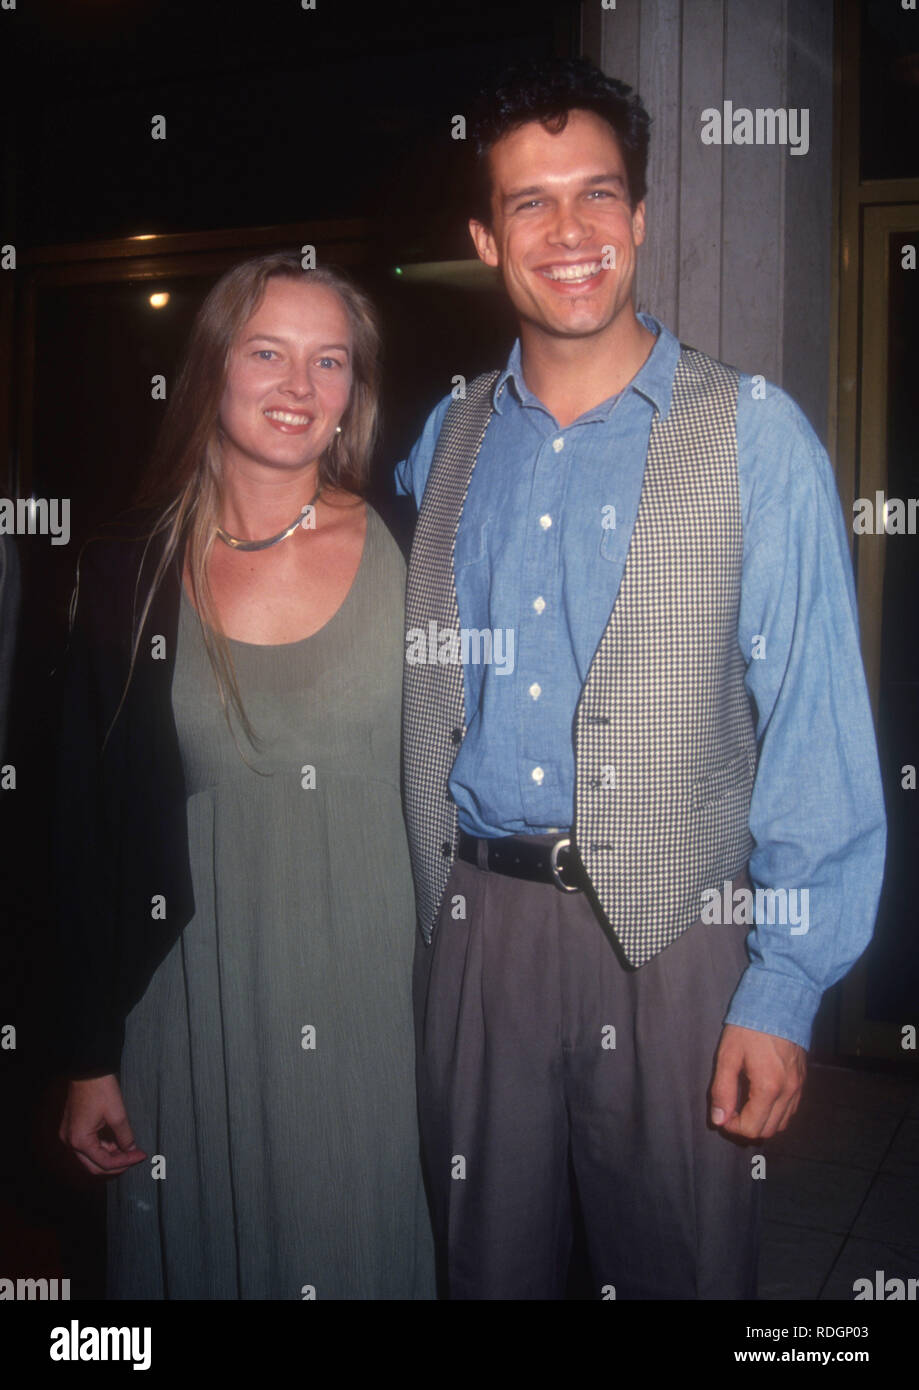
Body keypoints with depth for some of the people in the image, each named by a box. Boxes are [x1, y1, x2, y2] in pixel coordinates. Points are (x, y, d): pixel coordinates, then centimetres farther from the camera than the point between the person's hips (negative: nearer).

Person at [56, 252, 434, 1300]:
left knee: (358, 1248, 14)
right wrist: (90, 1056, 1)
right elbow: (87, 826, 1)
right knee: (206, 1249, 15)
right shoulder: (130, 571, -2)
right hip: (192, 1006, 0)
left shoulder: (402, 557, -3)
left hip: (369, 1004, 0)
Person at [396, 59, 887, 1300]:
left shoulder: (752, 436, -6)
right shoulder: (447, 438, 7)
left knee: (680, 1267, 14)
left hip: (672, 932, -3)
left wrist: (784, 989, -12)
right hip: (473, 921, 4)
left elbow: (818, 732, -9)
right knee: (486, 1262, 19)